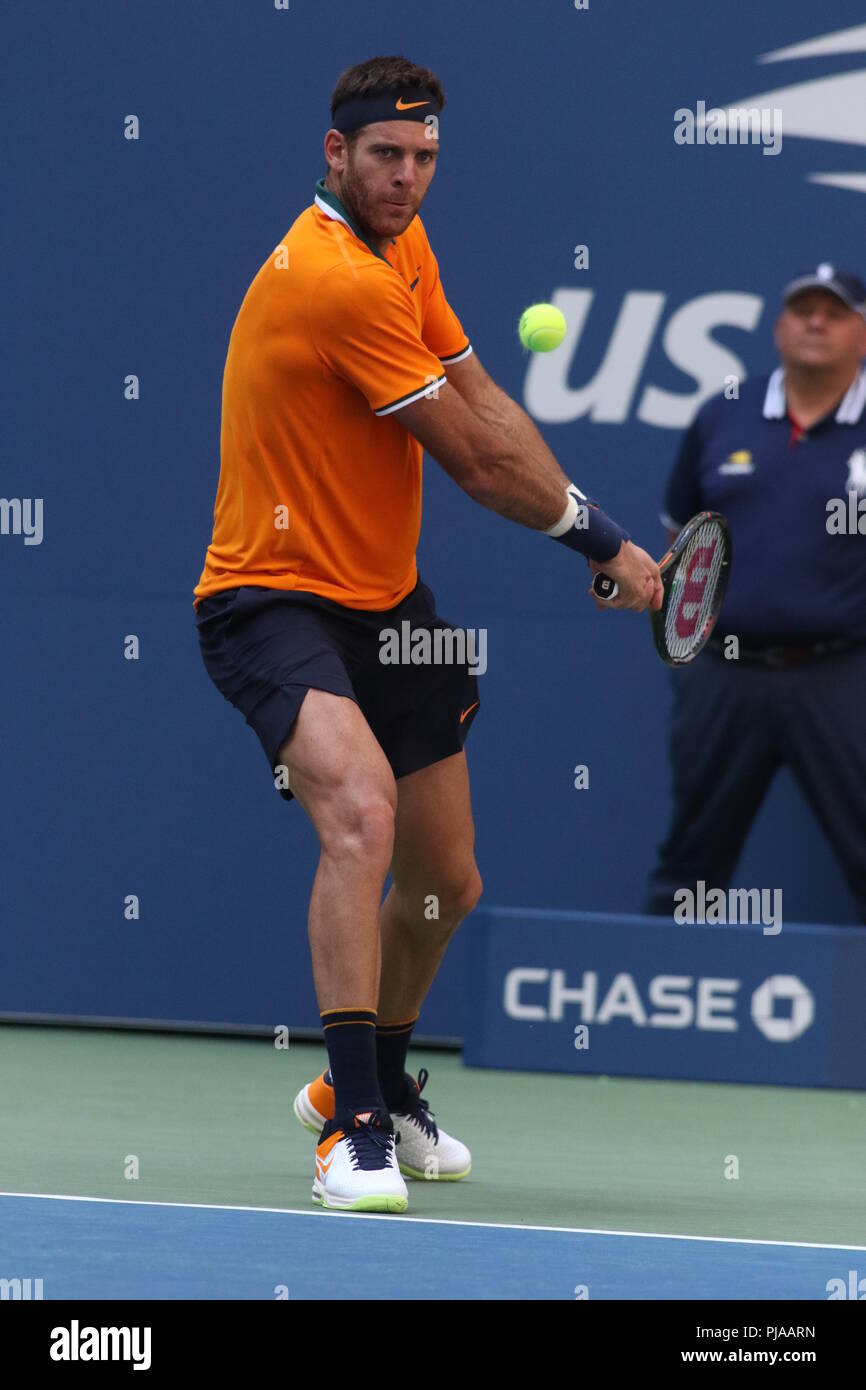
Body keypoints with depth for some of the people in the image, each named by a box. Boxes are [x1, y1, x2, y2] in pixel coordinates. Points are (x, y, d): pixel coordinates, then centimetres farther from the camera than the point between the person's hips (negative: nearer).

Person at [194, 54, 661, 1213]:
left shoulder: (403, 248, 8)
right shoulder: (337, 280, -23)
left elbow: (482, 403, 9)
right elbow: (476, 461, -17)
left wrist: (586, 526, -5)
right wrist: (601, 538, -5)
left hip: (384, 604, 10)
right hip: (274, 598, -10)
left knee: (446, 880, 15)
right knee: (362, 810, -33)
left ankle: (377, 1084, 40)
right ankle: (351, 1126, -33)